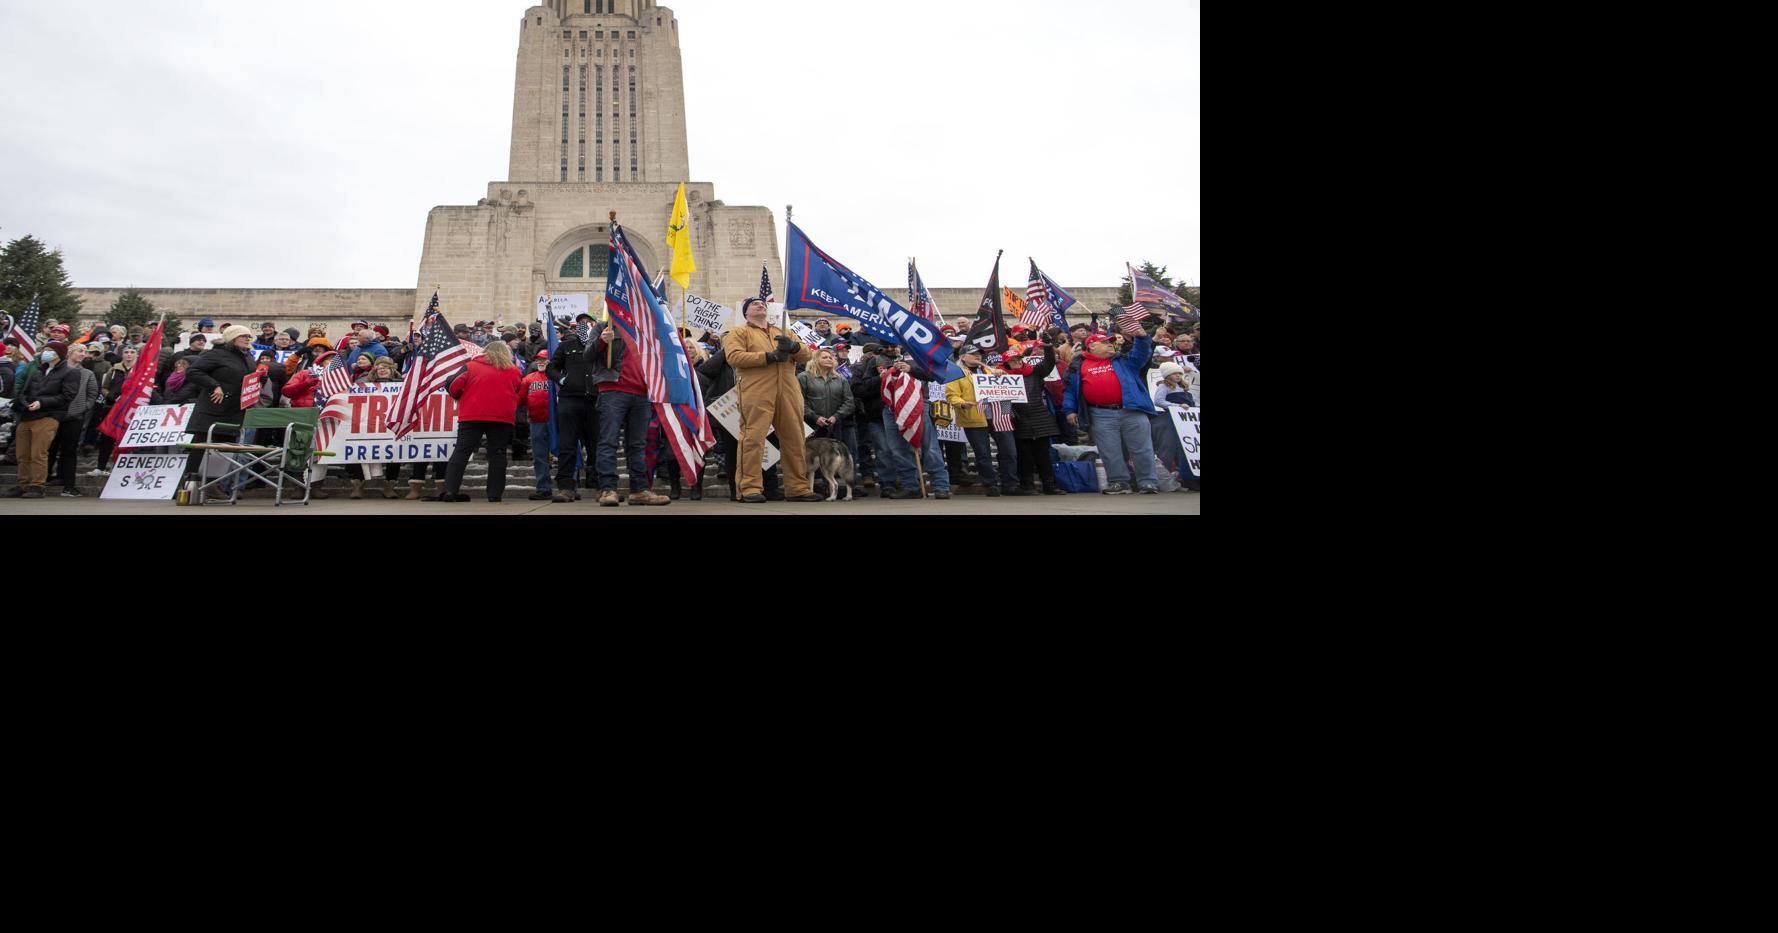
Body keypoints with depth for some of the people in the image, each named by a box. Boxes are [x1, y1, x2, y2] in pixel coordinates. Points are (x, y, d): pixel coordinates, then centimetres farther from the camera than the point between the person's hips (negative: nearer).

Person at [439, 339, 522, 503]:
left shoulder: (472, 366, 7)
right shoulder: (513, 371, 11)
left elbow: (455, 387, 2)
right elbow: (518, 396, 17)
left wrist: (459, 398, 22)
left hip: (472, 416, 0)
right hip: (502, 417, 1)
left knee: (462, 451, 1)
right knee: (497, 454, 5)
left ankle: (450, 490, -9)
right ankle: (495, 495, 1)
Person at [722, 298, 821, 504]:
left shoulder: (783, 333, 28)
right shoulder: (739, 333, 13)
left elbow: (807, 355, 17)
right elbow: (734, 356, -6)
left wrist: (793, 346, -7)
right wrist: (769, 356, -10)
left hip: (788, 394, 5)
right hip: (756, 394, -5)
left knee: (794, 440, 4)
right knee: (753, 439, -11)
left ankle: (798, 488, 10)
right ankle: (750, 488, -9)